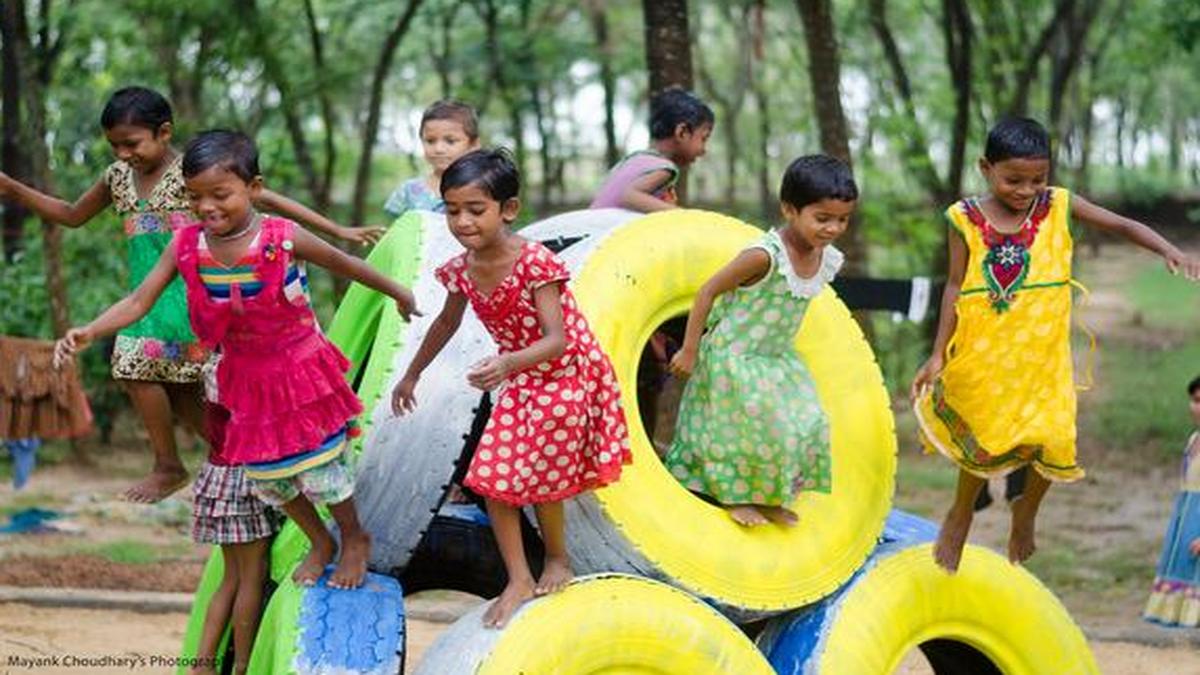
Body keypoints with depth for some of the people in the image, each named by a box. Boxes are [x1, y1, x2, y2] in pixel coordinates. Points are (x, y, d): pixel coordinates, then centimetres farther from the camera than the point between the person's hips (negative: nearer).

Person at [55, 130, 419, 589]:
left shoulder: (282, 238, -22)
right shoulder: (186, 245, -14)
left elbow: (343, 264, -7)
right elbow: (139, 301, -15)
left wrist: (397, 293, 6)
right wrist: (88, 332, -31)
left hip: (301, 370, -4)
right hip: (246, 381, 4)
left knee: (320, 467, 7)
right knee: (266, 474, 16)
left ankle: (354, 541, 33)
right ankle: (320, 543, 39)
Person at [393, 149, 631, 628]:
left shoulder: (535, 263, -29)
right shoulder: (460, 271, -10)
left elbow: (557, 340, -33)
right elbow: (446, 323, 12)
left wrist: (507, 363, -51)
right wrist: (412, 375, 21)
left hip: (566, 376, -6)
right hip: (519, 382, 6)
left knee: (541, 479, 0)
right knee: (492, 476, -1)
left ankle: (557, 561, 26)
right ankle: (519, 580, 9)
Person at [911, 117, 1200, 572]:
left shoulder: (1058, 207, -5)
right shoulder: (967, 219, -8)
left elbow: (1121, 226, -1)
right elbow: (955, 287, -3)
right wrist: (938, 355, -5)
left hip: (1042, 356, 1)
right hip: (984, 357, -1)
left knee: (1051, 440, -2)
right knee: (986, 440, 9)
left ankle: (1026, 511, 29)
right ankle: (961, 516, 37)